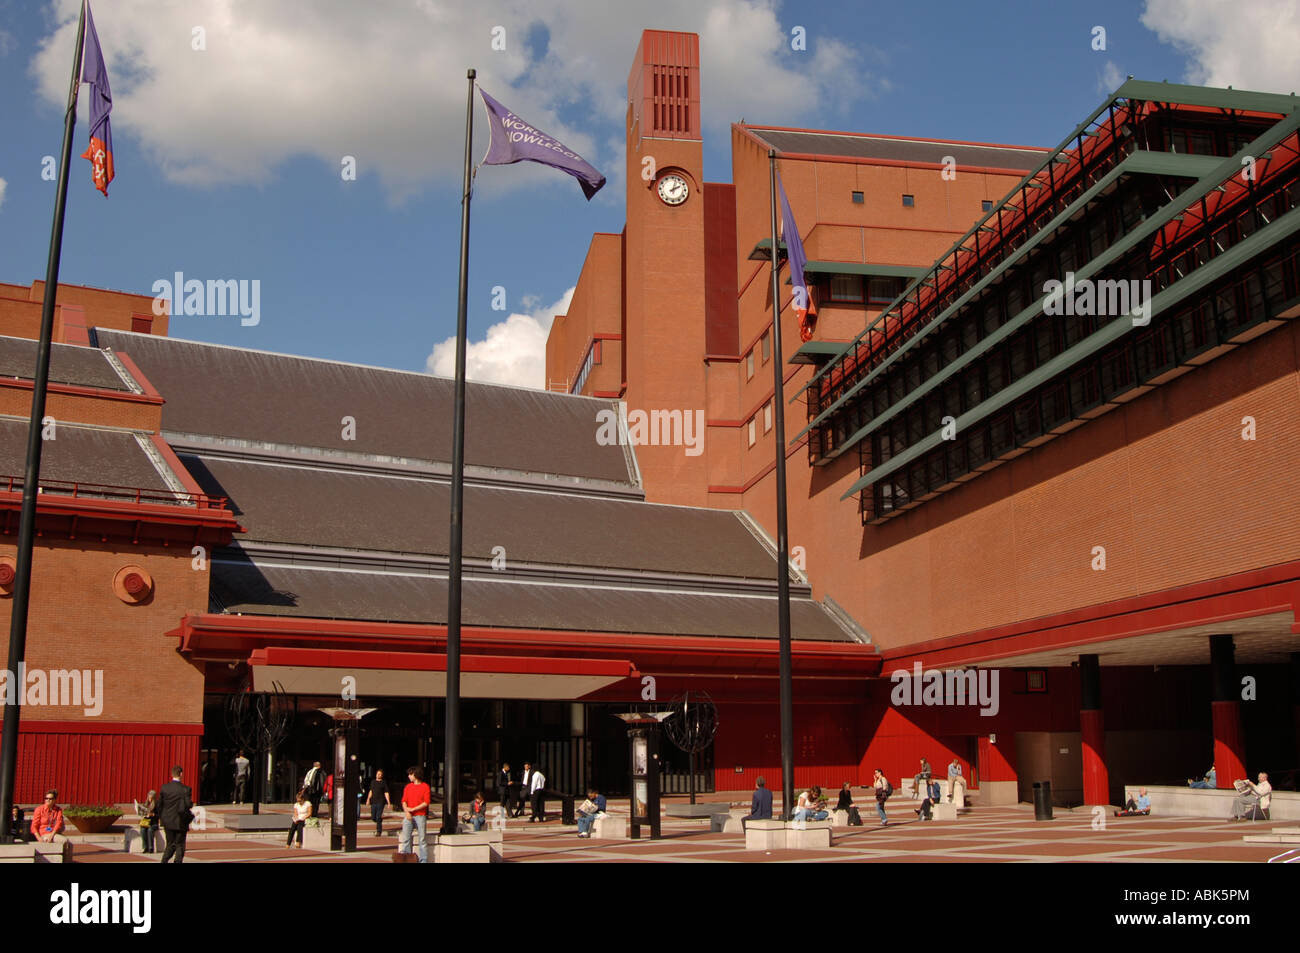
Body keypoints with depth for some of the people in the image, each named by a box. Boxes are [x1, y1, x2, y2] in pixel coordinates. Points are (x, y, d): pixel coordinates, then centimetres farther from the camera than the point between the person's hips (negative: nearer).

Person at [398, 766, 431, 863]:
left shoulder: (425, 786, 2)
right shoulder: (408, 787, 14)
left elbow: (426, 802, -5)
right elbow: (404, 801, 7)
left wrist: (412, 809, -9)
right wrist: (407, 812, -11)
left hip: (420, 816, -3)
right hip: (409, 816, 4)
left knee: (422, 840, -2)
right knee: (405, 839, -3)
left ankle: (423, 861, 2)